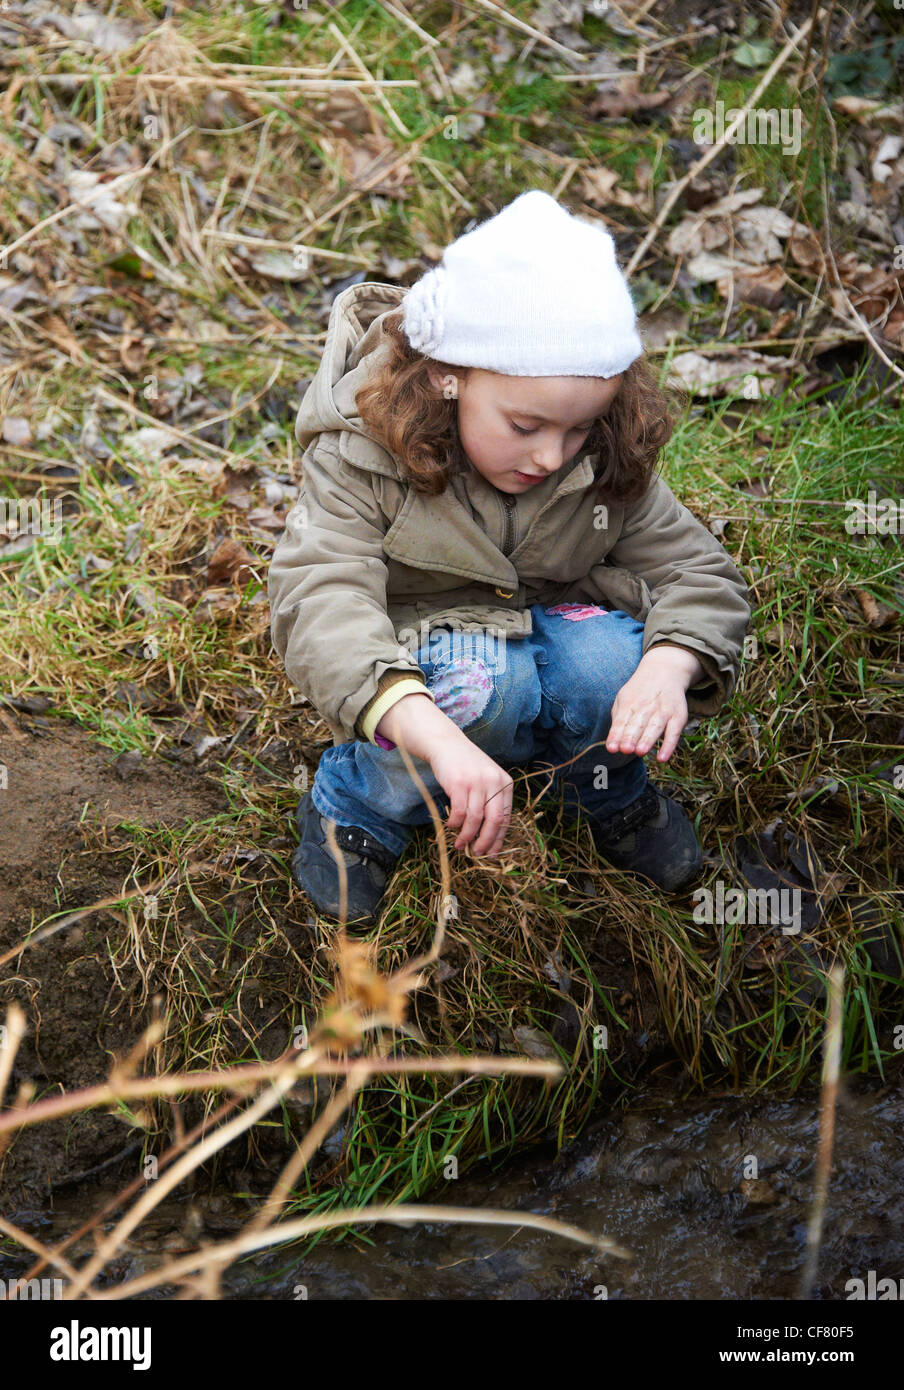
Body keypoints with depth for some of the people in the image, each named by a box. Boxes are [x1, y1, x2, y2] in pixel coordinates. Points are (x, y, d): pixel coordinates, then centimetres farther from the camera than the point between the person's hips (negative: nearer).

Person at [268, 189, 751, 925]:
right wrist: (440, 740, -56)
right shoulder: (363, 456, -27)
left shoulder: (609, 461, -15)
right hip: (415, 657, -3)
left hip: (548, 624, 4)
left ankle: (611, 795, 4)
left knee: (609, 655, -31)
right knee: (483, 680, -37)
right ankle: (357, 810, -8)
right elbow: (320, 602, -40)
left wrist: (668, 667, -37)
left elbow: (701, 573, -11)